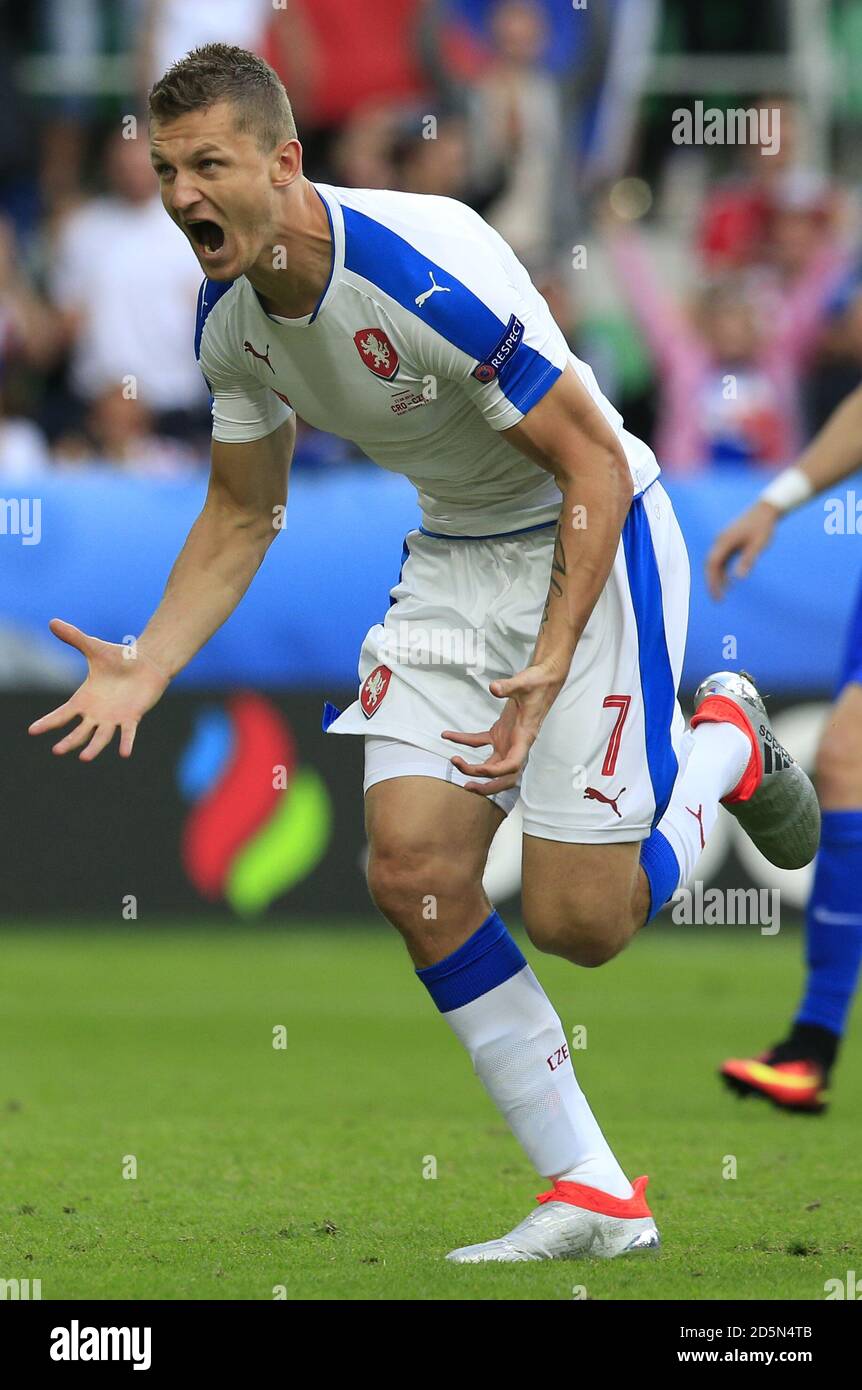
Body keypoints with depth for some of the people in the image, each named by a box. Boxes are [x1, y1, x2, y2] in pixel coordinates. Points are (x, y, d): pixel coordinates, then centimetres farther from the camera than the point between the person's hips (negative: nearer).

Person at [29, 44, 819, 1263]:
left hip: (592, 543, -7)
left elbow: (595, 465, -24)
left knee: (577, 922, -8)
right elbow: (243, 516, 9)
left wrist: (548, 672, -31)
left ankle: (727, 741, 24)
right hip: (453, 555, 7)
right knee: (414, 870, -10)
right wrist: (149, 666, -6)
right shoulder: (230, 316, -6)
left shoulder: (426, 269, -30)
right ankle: (592, 1201, 0)